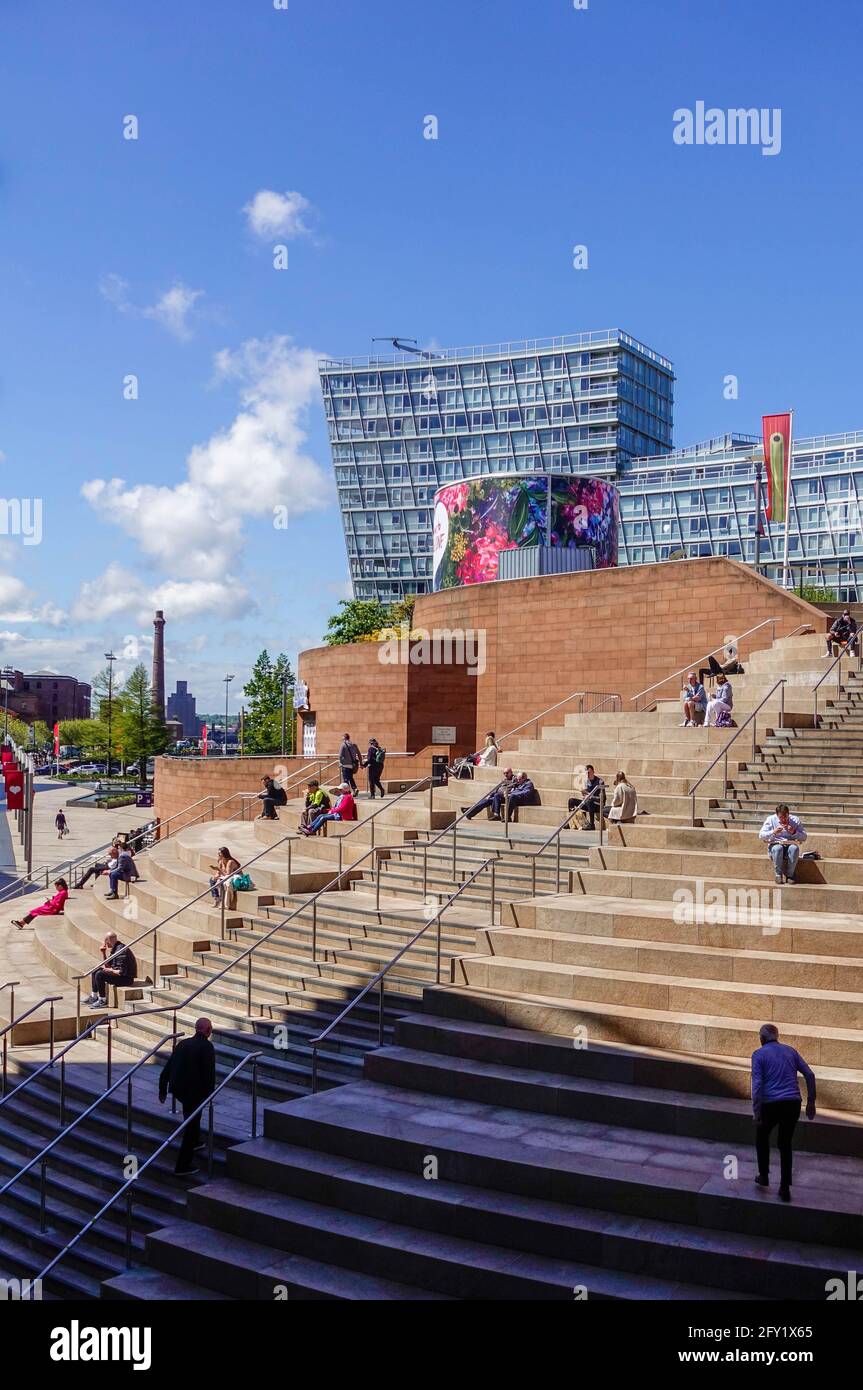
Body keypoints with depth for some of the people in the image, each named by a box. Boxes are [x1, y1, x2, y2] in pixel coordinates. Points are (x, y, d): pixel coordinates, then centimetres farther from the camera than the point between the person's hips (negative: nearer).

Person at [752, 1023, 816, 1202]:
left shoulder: (759, 1054, 0)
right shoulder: (790, 1050, 13)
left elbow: (757, 1084, -10)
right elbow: (809, 1075, 7)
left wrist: (757, 1113, -11)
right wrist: (811, 1102, 11)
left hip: (771, 1104, -3)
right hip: (793, 1103, 3)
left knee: (762, 1137, 24)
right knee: (785, 1144, 16)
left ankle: (764, 1176, 27)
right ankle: (785, 1188, 11)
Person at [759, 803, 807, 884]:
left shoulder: (795, 820, 2)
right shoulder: (771, 819, -1)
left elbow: (804, 837, 0)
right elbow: (761, 835, -8)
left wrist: (794, 832, -19)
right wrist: (773, 832, -24)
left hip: (790, 845, 1)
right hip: (775, 845, -1)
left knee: (794, 848, -35)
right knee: (778, 848, -37)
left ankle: (790, 875, -15)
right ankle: (778, 874, -16)